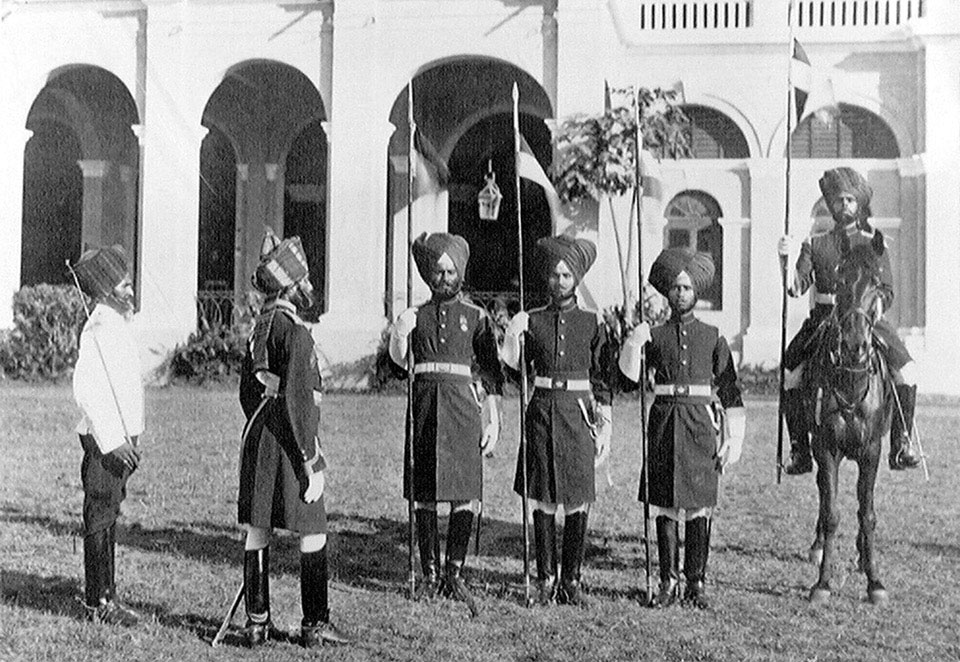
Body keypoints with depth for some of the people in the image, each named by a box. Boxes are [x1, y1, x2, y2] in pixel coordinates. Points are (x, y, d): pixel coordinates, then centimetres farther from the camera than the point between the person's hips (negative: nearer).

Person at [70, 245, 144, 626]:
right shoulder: (100, 327, -15)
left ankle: (103, 596, 21)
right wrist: (113, 441, -24)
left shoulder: (117, 323, 16)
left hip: (119, 437, 10)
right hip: (105, 439, -10)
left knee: (107, 518, 14)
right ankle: (99, 602, 2)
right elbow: (85, 387, -24)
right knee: (100, 519, -3)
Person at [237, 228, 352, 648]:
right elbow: (297, 401, -20)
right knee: (313, 534, 1)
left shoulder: (259, 327, 11)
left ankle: (257, 623, 15)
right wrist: (311, 461, -17)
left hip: (258, 439, 9)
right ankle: (315, 625, 6)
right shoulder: (294, 331, -16)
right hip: (289, 441, -9)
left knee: (257, 530, 10)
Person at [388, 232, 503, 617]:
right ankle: (430, 575, 13)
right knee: (423, 497, 4)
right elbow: (400, 360, 4)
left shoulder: (476, 317, 7)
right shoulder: (417, 315, 12)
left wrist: (493, 420, 1)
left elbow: (491, 372, 7)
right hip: (424, 408, 2)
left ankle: (455, 575, 6)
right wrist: (399, 334, -16)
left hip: (462, 408, -1)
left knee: (465, 498, -4)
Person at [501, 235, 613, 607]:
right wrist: (513, 336, -11)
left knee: (578, 503, 0)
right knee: (543, 501, 3)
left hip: (578, 414, 0)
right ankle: (545, 580, 13)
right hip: (542, 412, 1)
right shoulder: (532, 321, 6)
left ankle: (571, 580, 10)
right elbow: (516, 370, 3)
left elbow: (602, 381, 6)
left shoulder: (593, 323, 5)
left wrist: (605, 427, 2)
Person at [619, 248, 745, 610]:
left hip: (700, 421, -1)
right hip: (664, 422, 1)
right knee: (664, 505, 3)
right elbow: (633, 376, -2)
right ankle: (668, 581, 12)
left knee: (700, 506, 0)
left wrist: (733, 438, 1)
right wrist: (634, 343, -18)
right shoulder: (654, 335, 8)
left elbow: (730, 390, 7)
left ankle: (696, 583, 9)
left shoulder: (712, 337, 7)